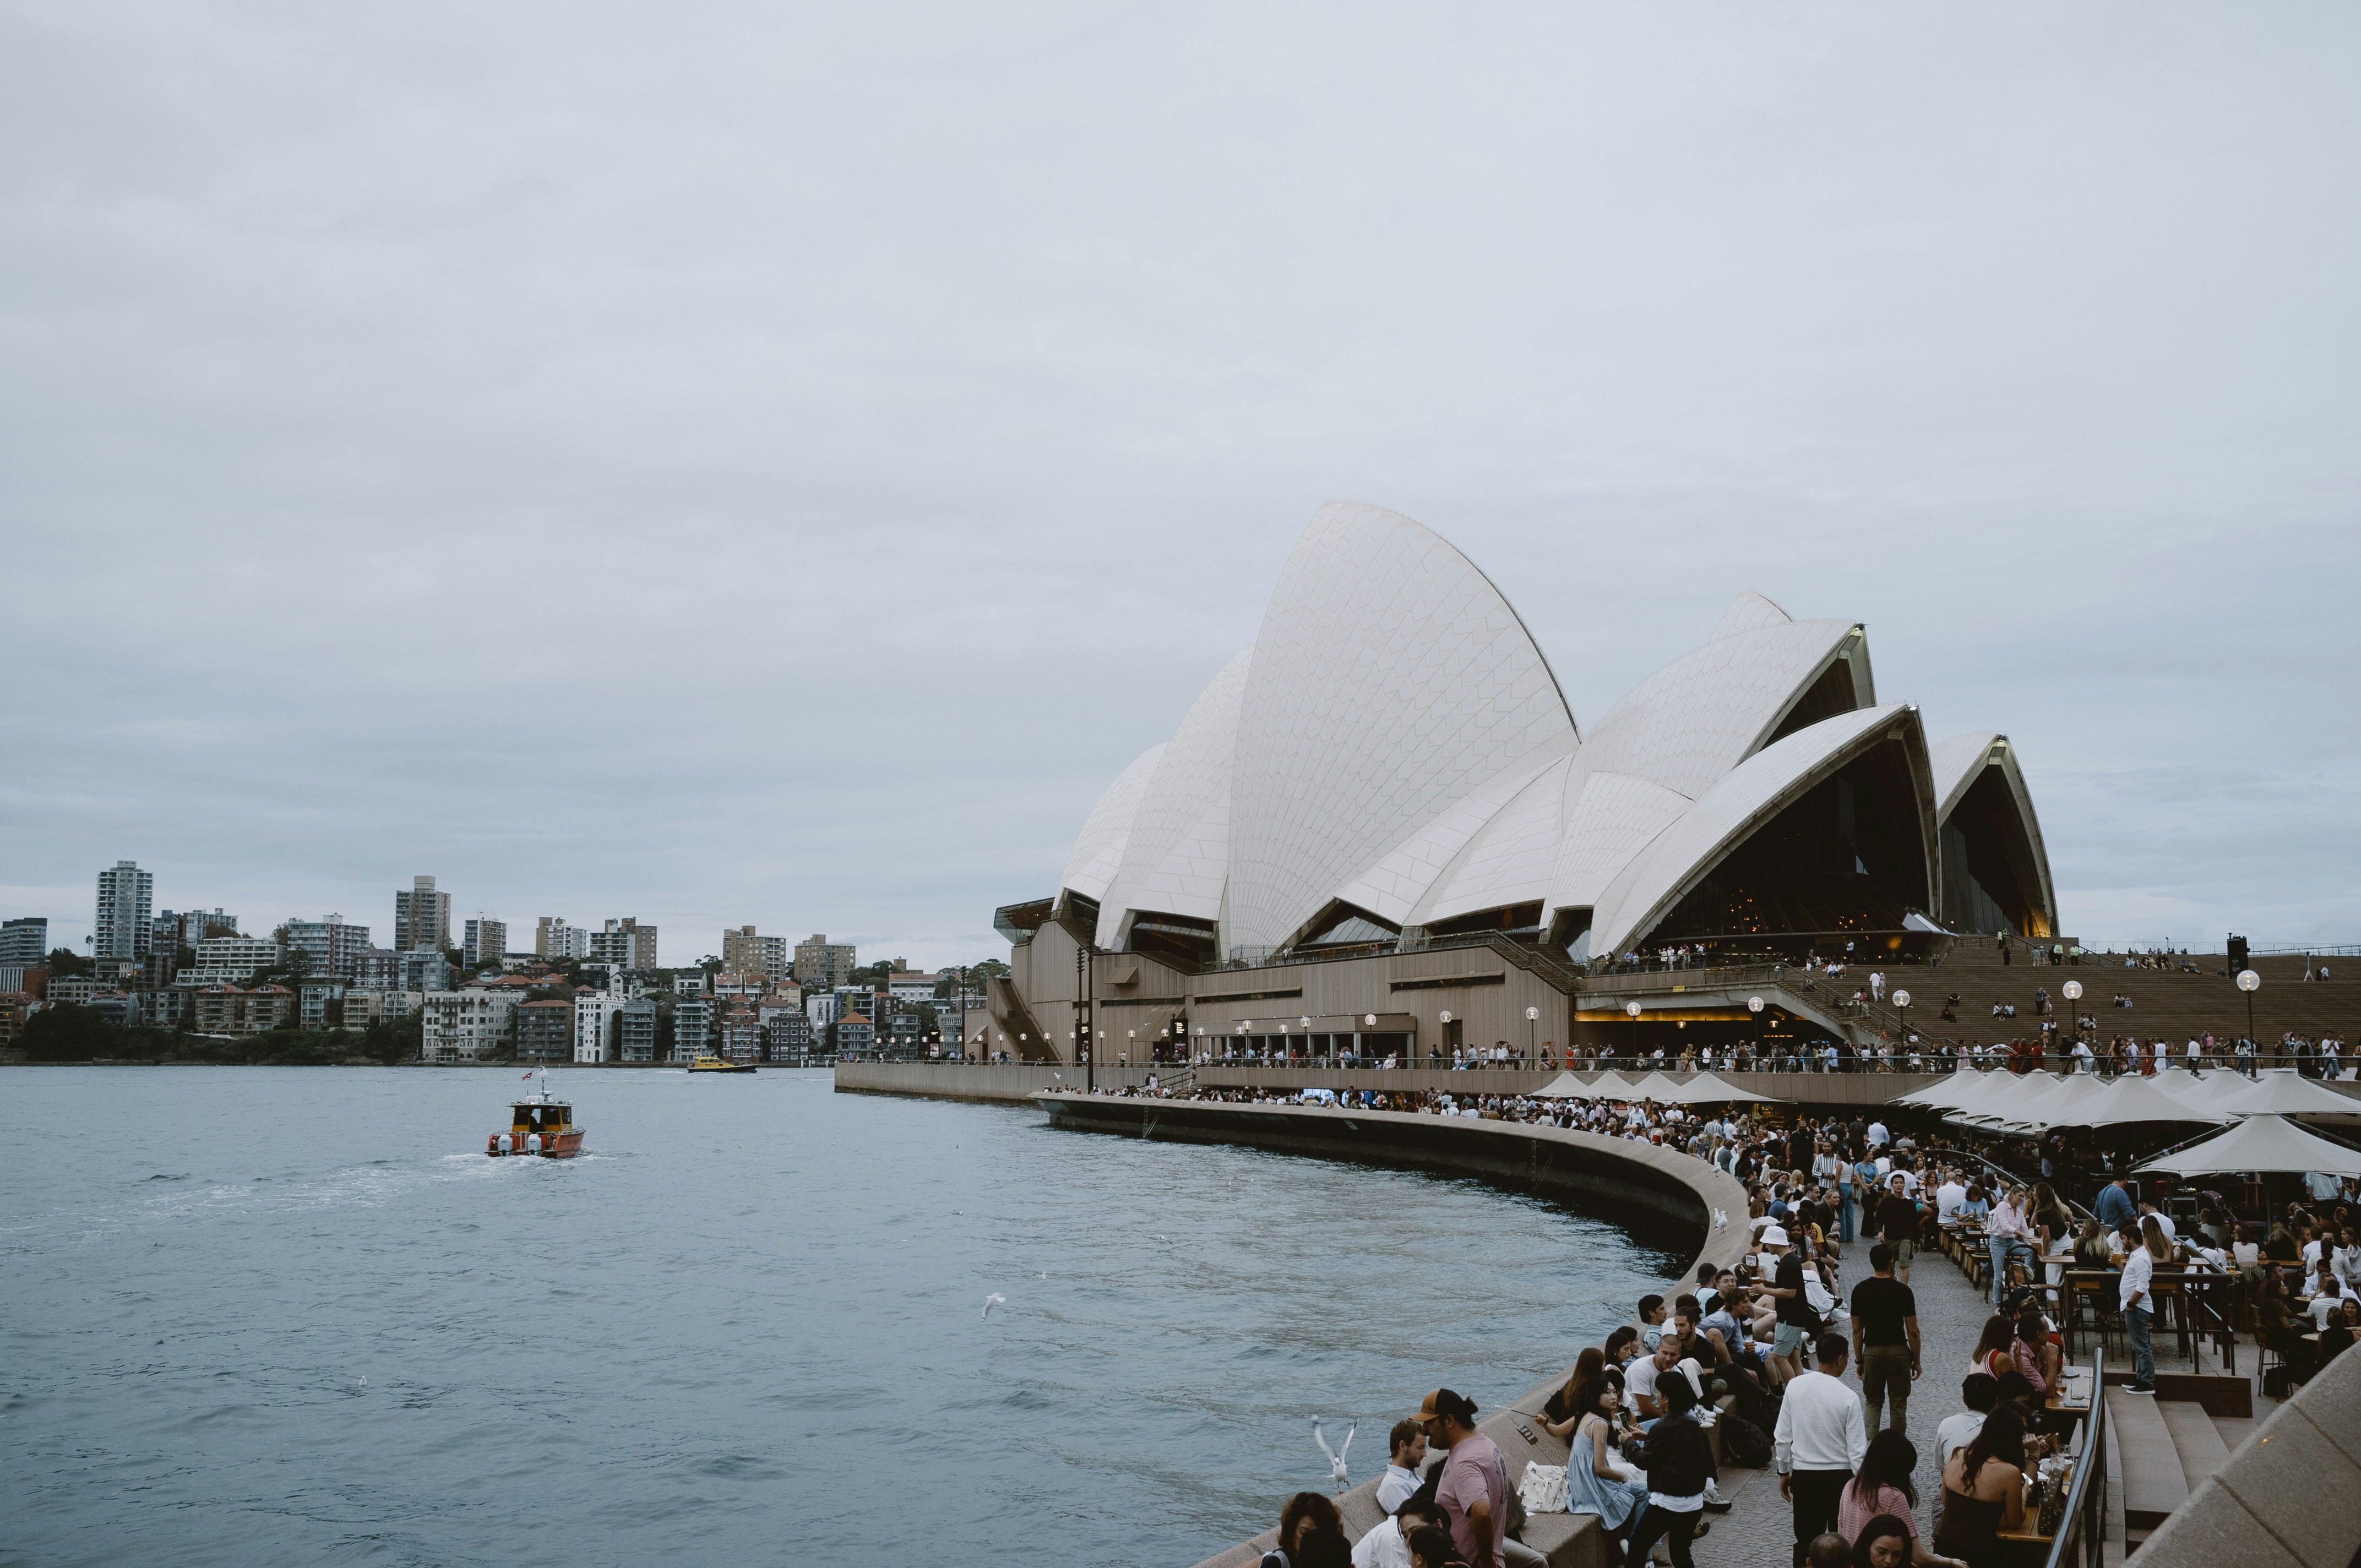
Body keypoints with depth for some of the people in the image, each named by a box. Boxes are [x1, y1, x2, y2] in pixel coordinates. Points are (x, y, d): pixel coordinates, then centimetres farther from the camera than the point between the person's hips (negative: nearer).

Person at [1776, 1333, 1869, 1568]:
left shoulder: (1795, 1387, -7)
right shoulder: (1848, 1398, -15)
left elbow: (1782, 1437, -1)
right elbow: (1857, 1450, -12)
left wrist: (1784, 1471, 12)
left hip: (1803, 1475, 2)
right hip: (1839, 1476, -2)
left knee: (1806, 1540, 11)